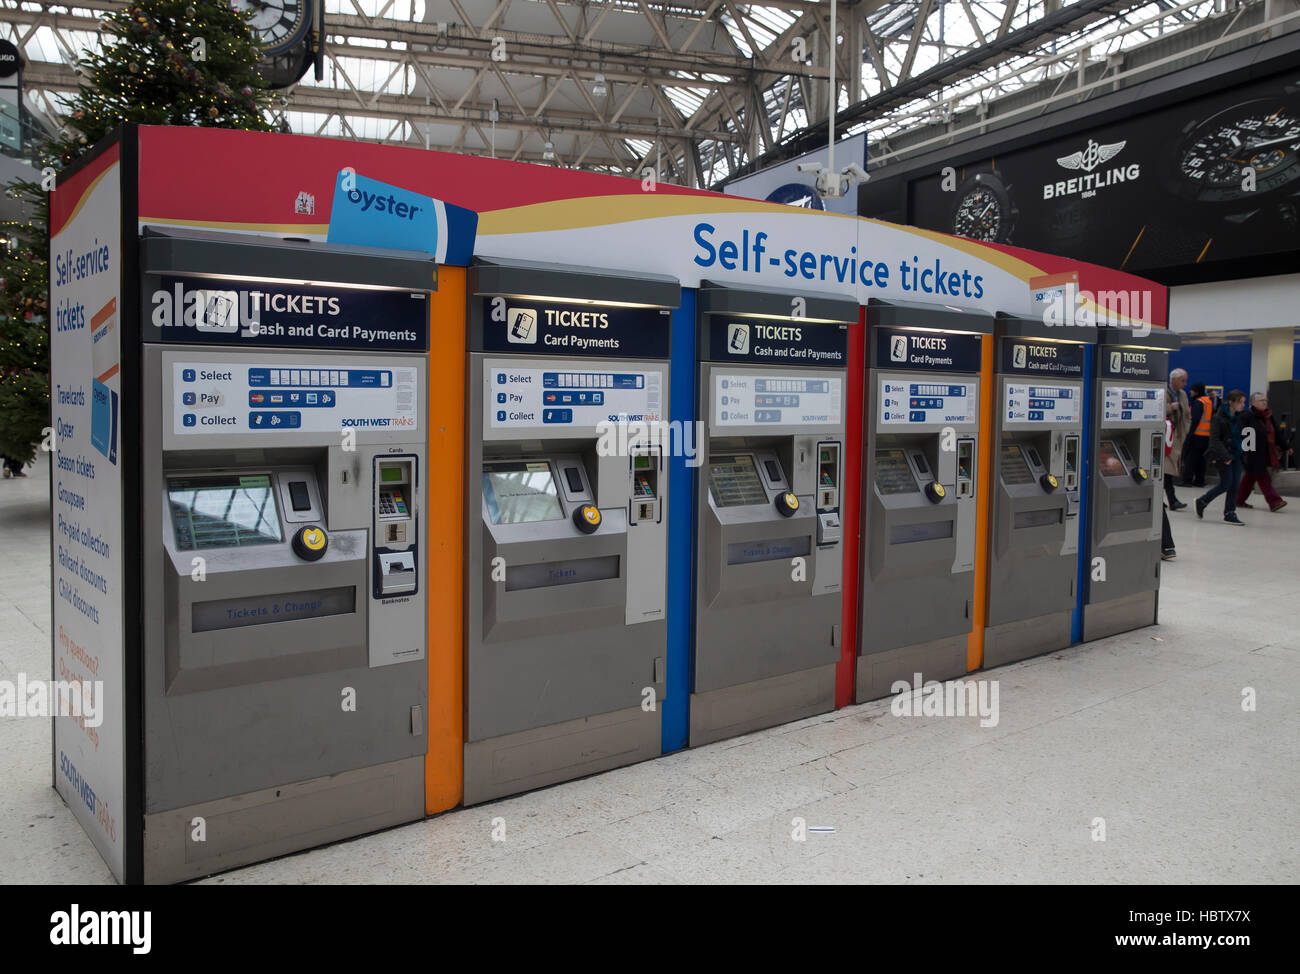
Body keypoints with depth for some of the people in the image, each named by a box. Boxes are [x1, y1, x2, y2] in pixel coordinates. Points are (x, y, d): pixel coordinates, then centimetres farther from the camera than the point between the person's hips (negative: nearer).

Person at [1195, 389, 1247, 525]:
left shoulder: (1240, 417, 9)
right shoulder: (1219, 418, -11)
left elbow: (1242, 436, 19)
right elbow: (1215, 439, -15)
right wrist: (1225, 456, -21)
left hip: (1236, 454, 7)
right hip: (1223, 455, -7)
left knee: (1235, 484, 3)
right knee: (1226, 483, -7)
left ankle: (1229, 514, 9)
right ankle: (1201, 501, 13)